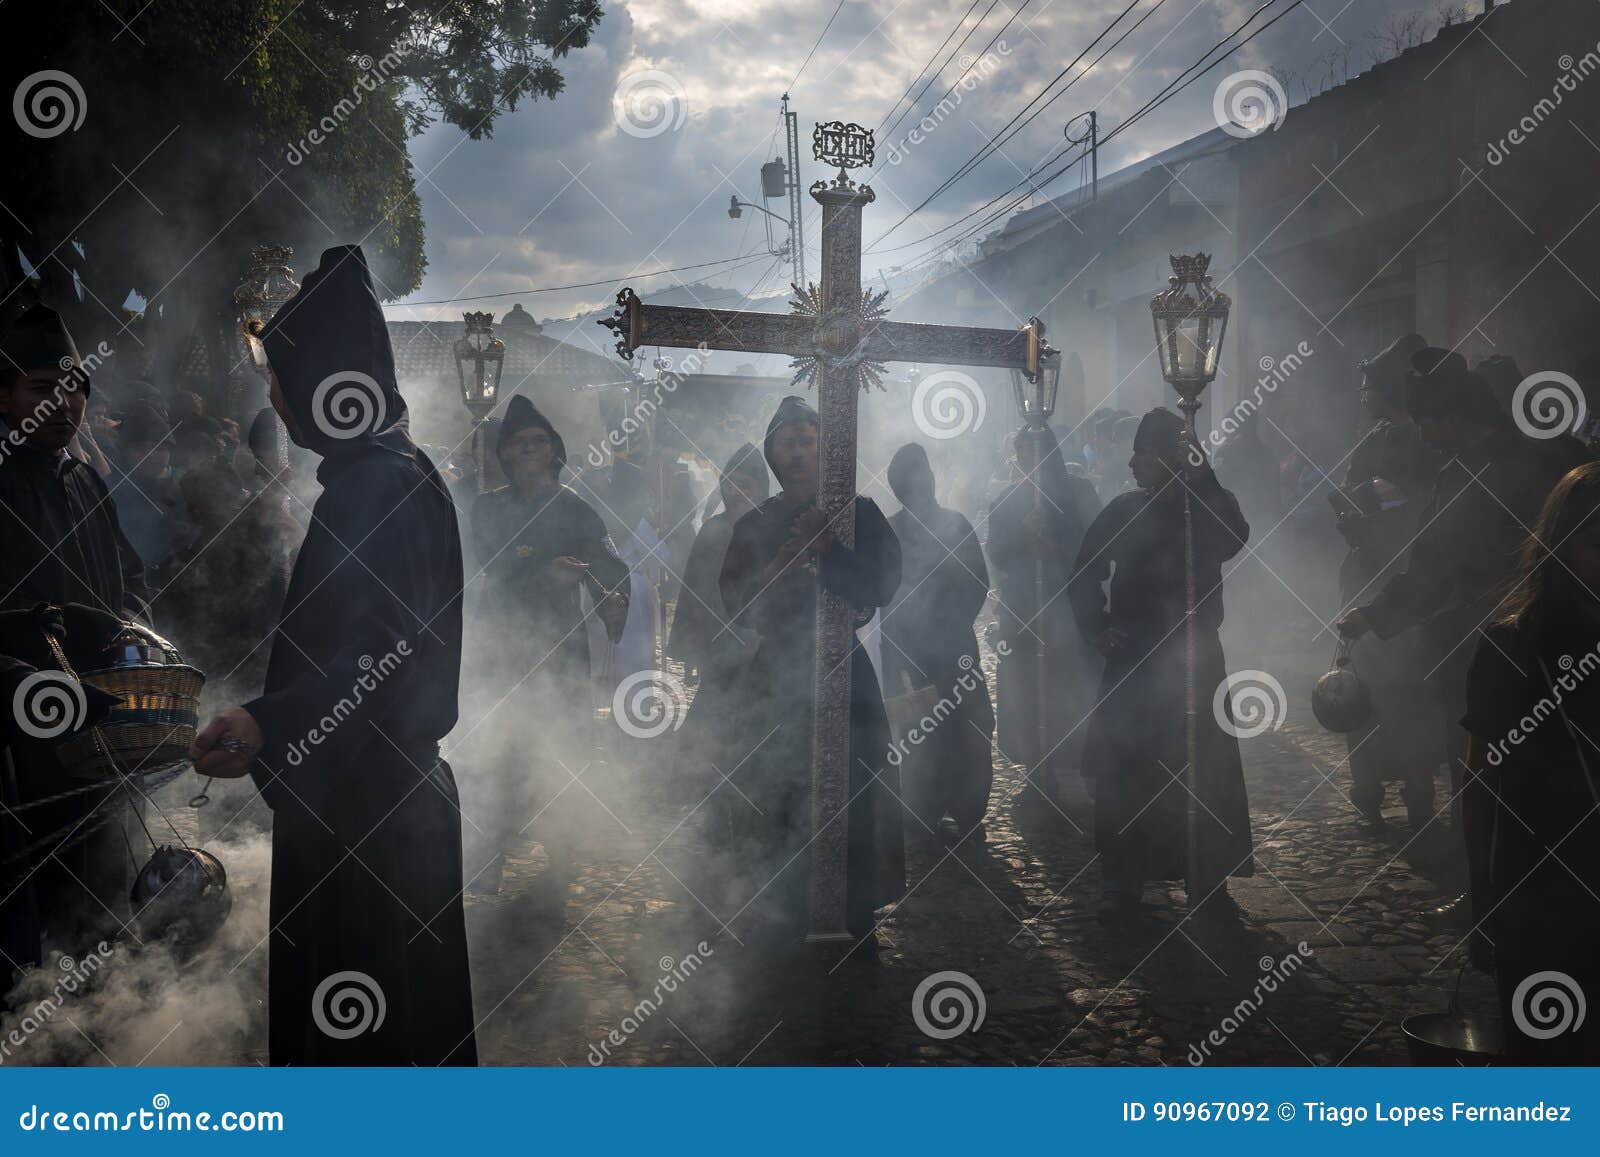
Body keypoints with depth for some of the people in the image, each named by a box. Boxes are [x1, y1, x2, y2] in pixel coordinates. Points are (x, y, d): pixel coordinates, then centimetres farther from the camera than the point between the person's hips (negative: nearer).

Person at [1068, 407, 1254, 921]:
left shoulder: (1207, 505, -1)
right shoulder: (1124, 509, 5)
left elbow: (1232, 541, -25)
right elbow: (1085, 575, 12)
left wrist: (1199, 473, -28)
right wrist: (1098, 627, -3)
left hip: (1193, 658, -2)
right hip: (1132, 659, 2)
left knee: (1201, 771, -2)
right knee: (1122, 770, 1)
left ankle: (1207, 883, 8)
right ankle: (1122, 883, 10)